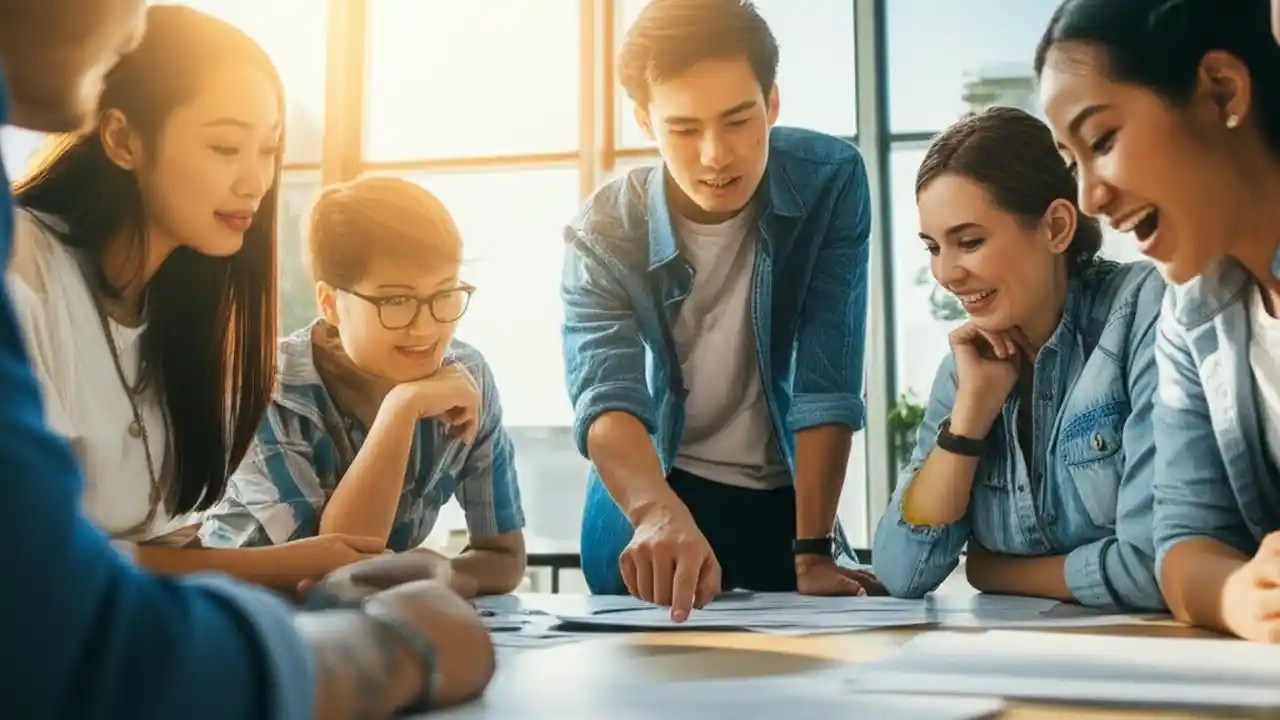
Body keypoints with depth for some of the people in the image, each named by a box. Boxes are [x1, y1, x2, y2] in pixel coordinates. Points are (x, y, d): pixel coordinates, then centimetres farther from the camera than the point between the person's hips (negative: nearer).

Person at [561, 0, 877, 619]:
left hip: (784, 497, 1)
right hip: (645, 505, 0)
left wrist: (813, 551, -25)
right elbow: (605, 398, -34)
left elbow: (827, 381, -20)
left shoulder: (831, 182, -18)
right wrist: (659, 513, -54)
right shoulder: (603, 234, -19)